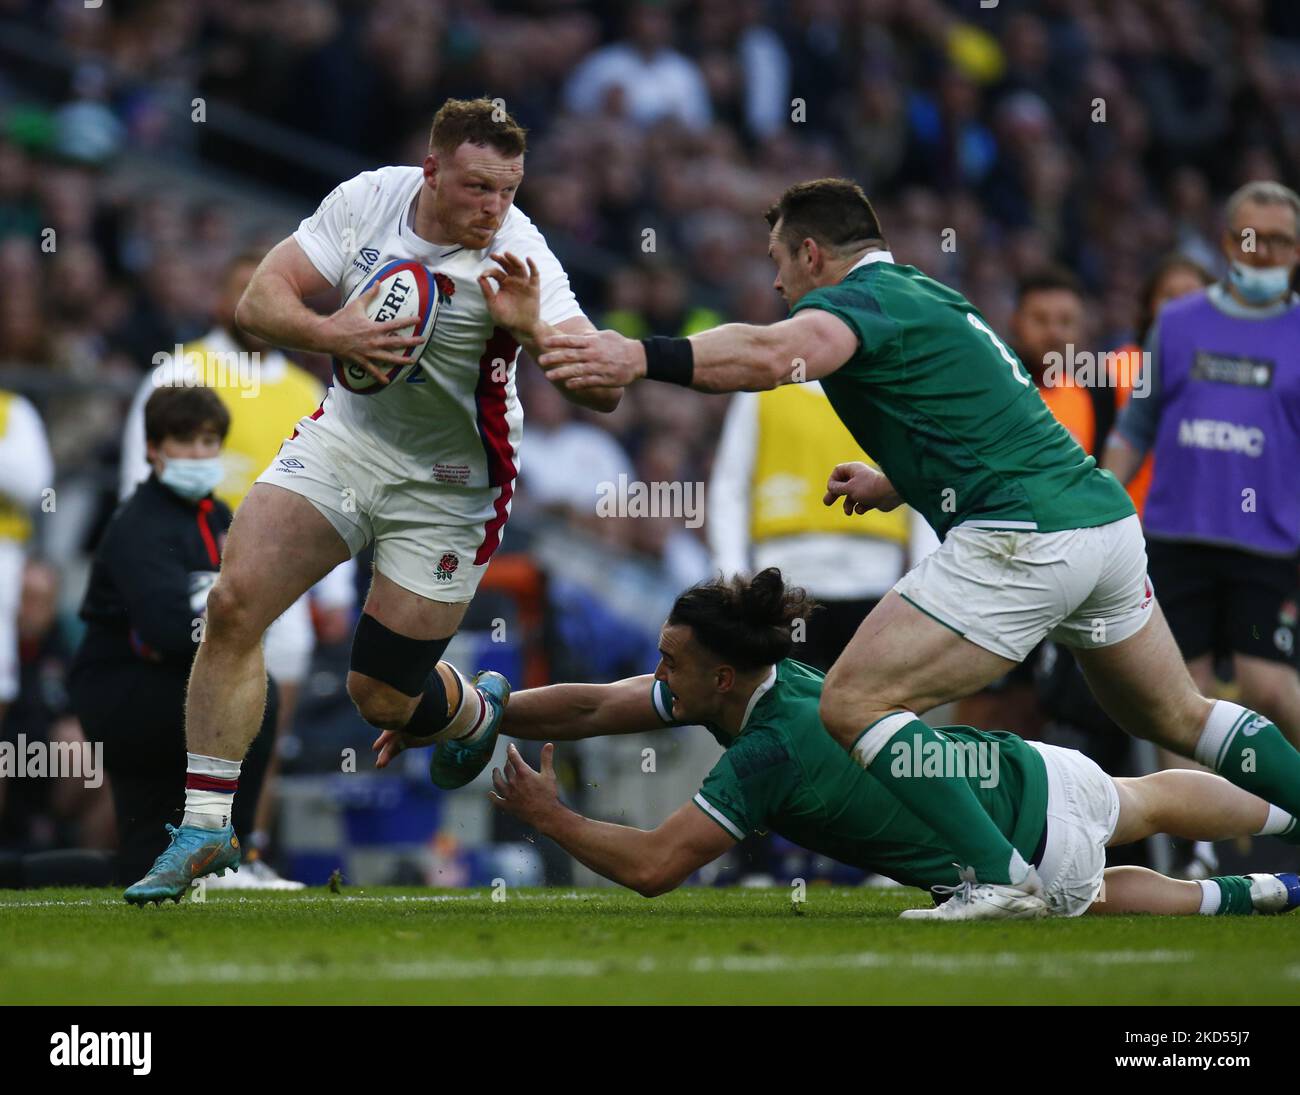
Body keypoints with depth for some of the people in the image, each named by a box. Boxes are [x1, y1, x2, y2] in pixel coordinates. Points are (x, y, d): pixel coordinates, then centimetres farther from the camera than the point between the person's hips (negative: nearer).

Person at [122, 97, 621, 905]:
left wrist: (533, 330, -46)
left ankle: (475, 717, 38)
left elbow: (602, 392, -28)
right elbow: (260, 299, -8)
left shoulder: (518, 258, -23)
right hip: (349, 437, 3)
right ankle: (207, 824, -4)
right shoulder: (368, 201, -12)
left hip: (448, 486, -3)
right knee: (236, 602, -14)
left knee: (383, 697, 0)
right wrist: (331, 334, -28)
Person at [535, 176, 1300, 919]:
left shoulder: (863, 296, -5)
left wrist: (645, 358, -38)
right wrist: (892, 485, 23)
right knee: (1176, 718, 26)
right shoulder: (930, 298, 23)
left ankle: (1001, 881, -16)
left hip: (1024, 542, -10)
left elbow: (777, 354, -28)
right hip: (1106, 516, 10)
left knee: (854, 702, -9)